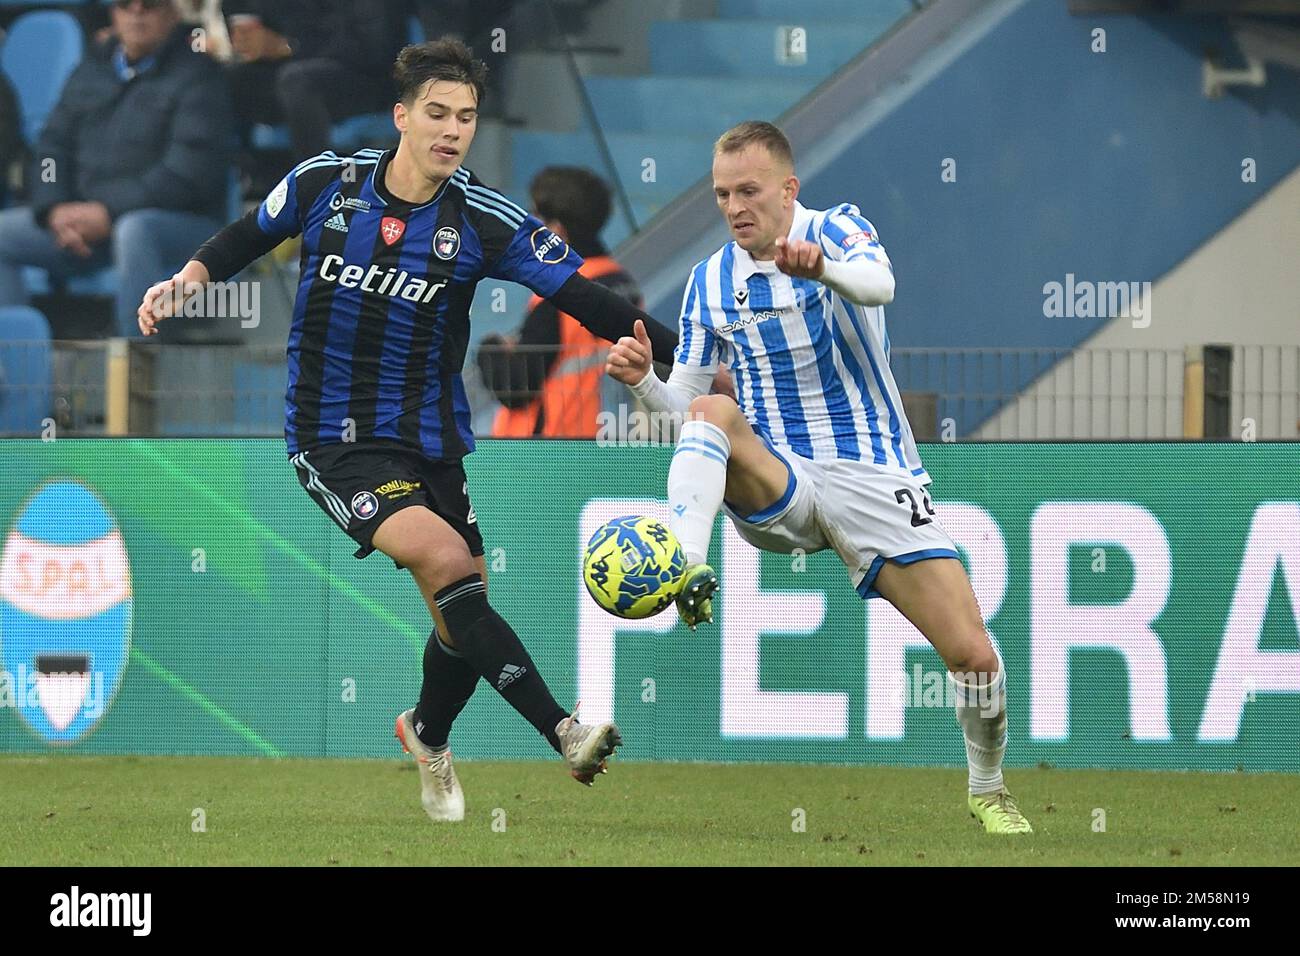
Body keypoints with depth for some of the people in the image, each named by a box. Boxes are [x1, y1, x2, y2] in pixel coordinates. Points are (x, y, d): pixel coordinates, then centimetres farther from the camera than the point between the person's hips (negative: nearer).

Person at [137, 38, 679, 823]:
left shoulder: (485, 221, -9)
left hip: (430, 441, 3)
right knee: (446, 560, -26)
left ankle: (429, 736, 43)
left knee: (464, 611, 9)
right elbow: (250, 236, 13)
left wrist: (680, 353, -23)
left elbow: (587, 300, -14)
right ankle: (564, 733, -26)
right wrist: (191, 277, -2)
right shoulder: (326, 183, -7)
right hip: (332, 439, -3)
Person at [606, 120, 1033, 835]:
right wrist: (642, 380, -12)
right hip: (776, 487, 2)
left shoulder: (834, 229, -4)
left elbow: (878, 281, -29)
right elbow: (683, 403, 11)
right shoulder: (710, 281, 7)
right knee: (714, 411, -30)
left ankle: (987, 791, 16)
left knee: (973, 656, -11)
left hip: (872, 478, -2)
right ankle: (685, 570, -48)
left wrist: (821, 266, -51)